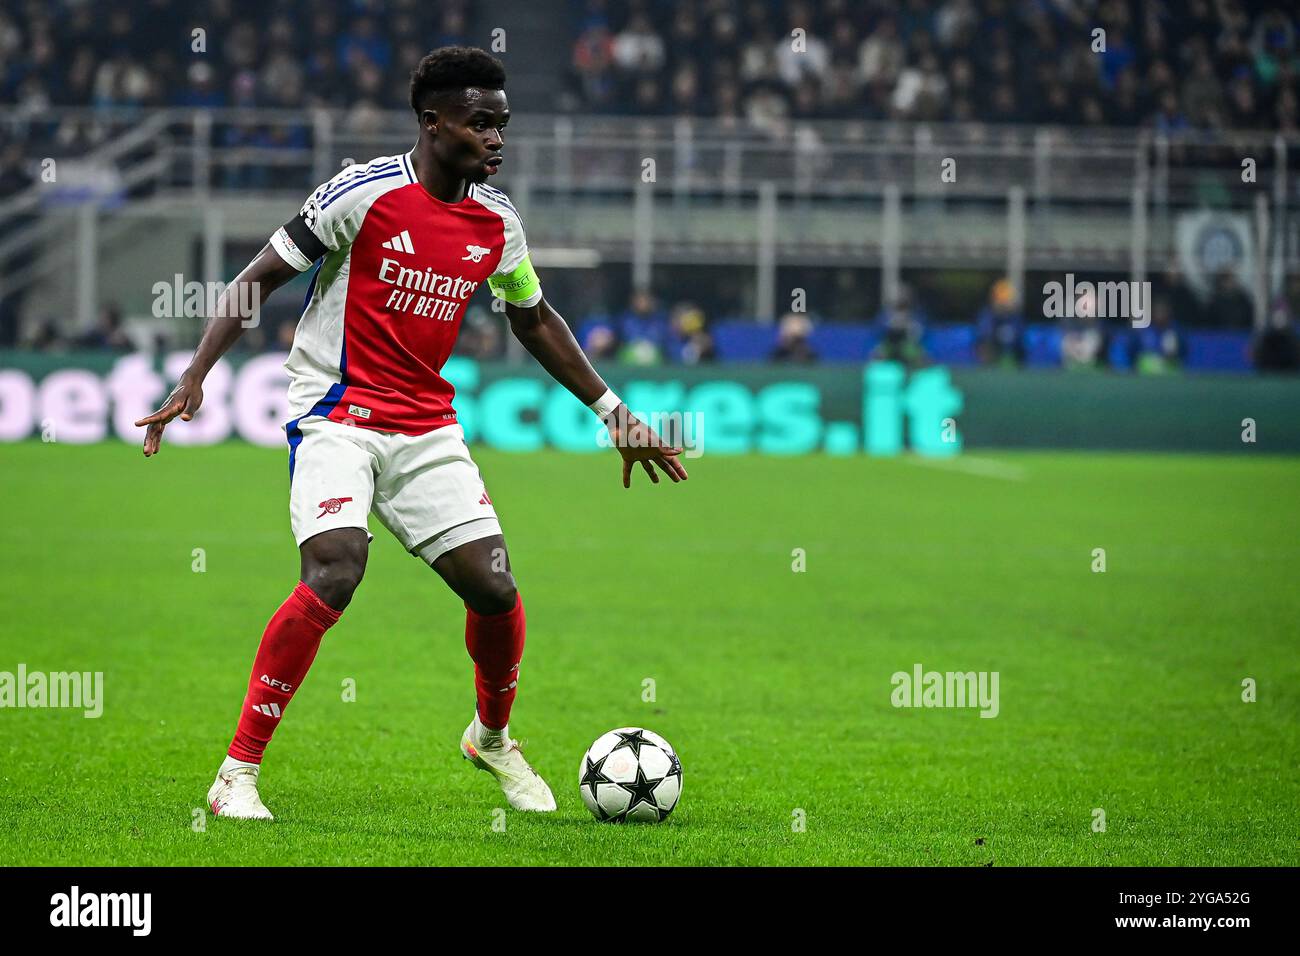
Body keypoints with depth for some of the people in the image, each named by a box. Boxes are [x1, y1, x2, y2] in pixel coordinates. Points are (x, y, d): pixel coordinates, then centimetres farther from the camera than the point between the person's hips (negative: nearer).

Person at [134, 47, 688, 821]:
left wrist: (614, 415, 21)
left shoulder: (497, 220, 5)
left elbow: (534, 320, 22)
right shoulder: (365, 192, -12)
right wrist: (195, 378, -17)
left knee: (495, 588, -3)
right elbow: (259, 279, -7)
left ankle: (493, 739, 29)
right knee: (335, 575, -26)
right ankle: (239, 774, -18)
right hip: (337, 415, -5)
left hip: (427, 428, 5)